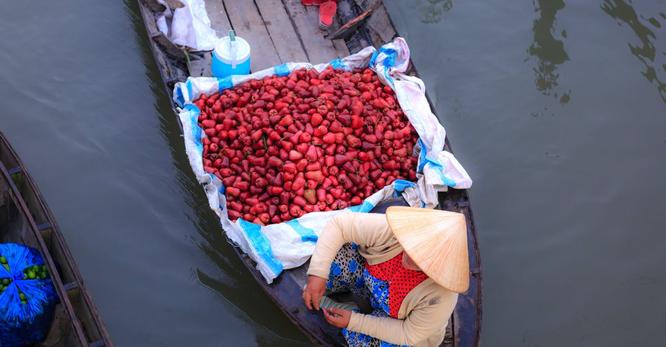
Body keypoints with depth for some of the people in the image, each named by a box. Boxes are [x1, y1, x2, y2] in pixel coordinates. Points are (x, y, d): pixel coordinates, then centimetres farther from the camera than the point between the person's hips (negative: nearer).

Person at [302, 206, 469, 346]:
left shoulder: (440, 297, -40)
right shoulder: (395, 230, -36)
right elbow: (338, 224, -27)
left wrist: (353, 321, -25)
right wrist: (317, 274, -35)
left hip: (404, 322, -3)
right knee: (336, 253, -22)